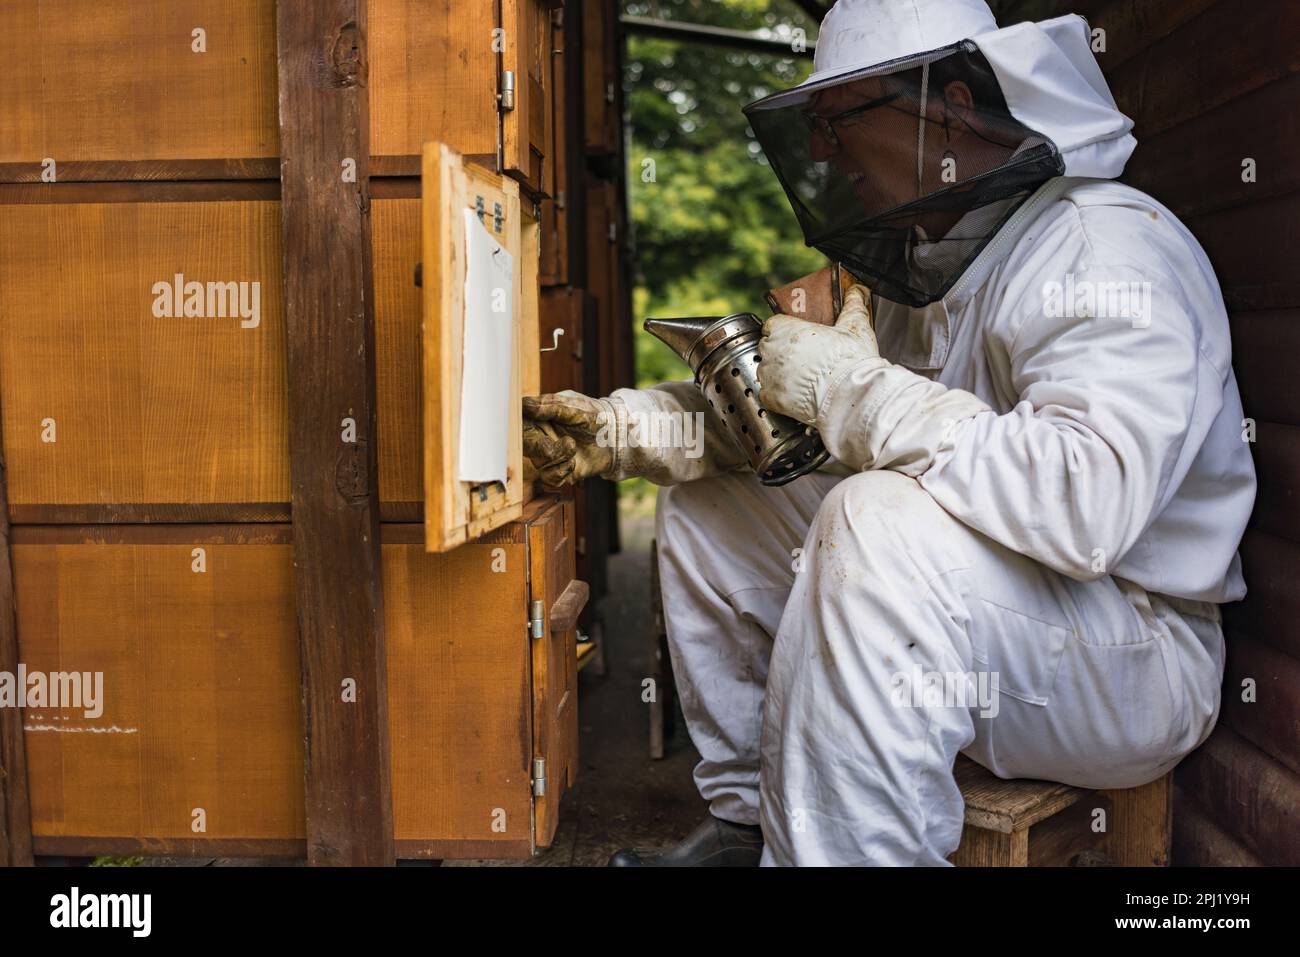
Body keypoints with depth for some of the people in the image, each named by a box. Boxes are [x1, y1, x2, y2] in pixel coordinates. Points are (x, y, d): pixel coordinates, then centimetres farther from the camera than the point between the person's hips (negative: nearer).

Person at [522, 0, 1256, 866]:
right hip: (958, 602, 9)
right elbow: (783, 419, 16)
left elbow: (1087, 501, -36)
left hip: (1139, 651, -9)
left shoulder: (1104, 246, -19)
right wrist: (618, 429, 3)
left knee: (883, 523, -37)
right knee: (703, 501, 10)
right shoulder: (914, 270, 10)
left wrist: (851, 387, -27)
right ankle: (747, 824, 14)